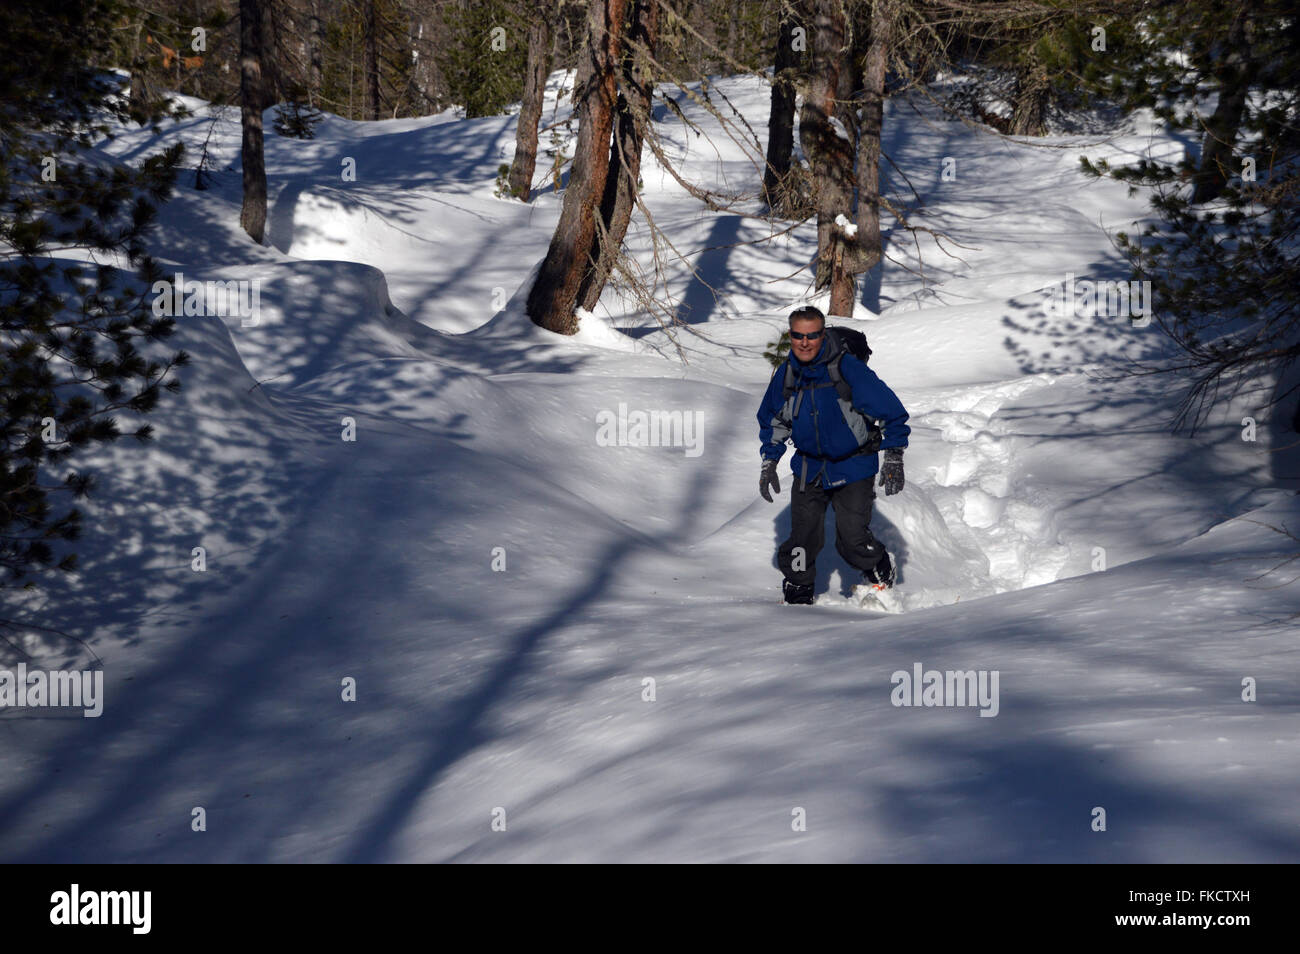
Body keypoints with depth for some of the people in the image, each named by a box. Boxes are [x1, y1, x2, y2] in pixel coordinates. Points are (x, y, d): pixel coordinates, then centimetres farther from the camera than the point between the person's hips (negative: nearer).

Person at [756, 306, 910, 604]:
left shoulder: (849, 369, -20)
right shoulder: (786, 374, -5)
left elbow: (891, 412, -12)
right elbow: (773, 420, 14)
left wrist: (894, 458, -13)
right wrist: (769, 462, 8)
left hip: (854, 466, -4)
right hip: (809, 467, 4)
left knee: (852, 538, -10)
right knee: (803, 536, -5)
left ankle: (881, 573, 20)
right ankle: (797, 594, 12)